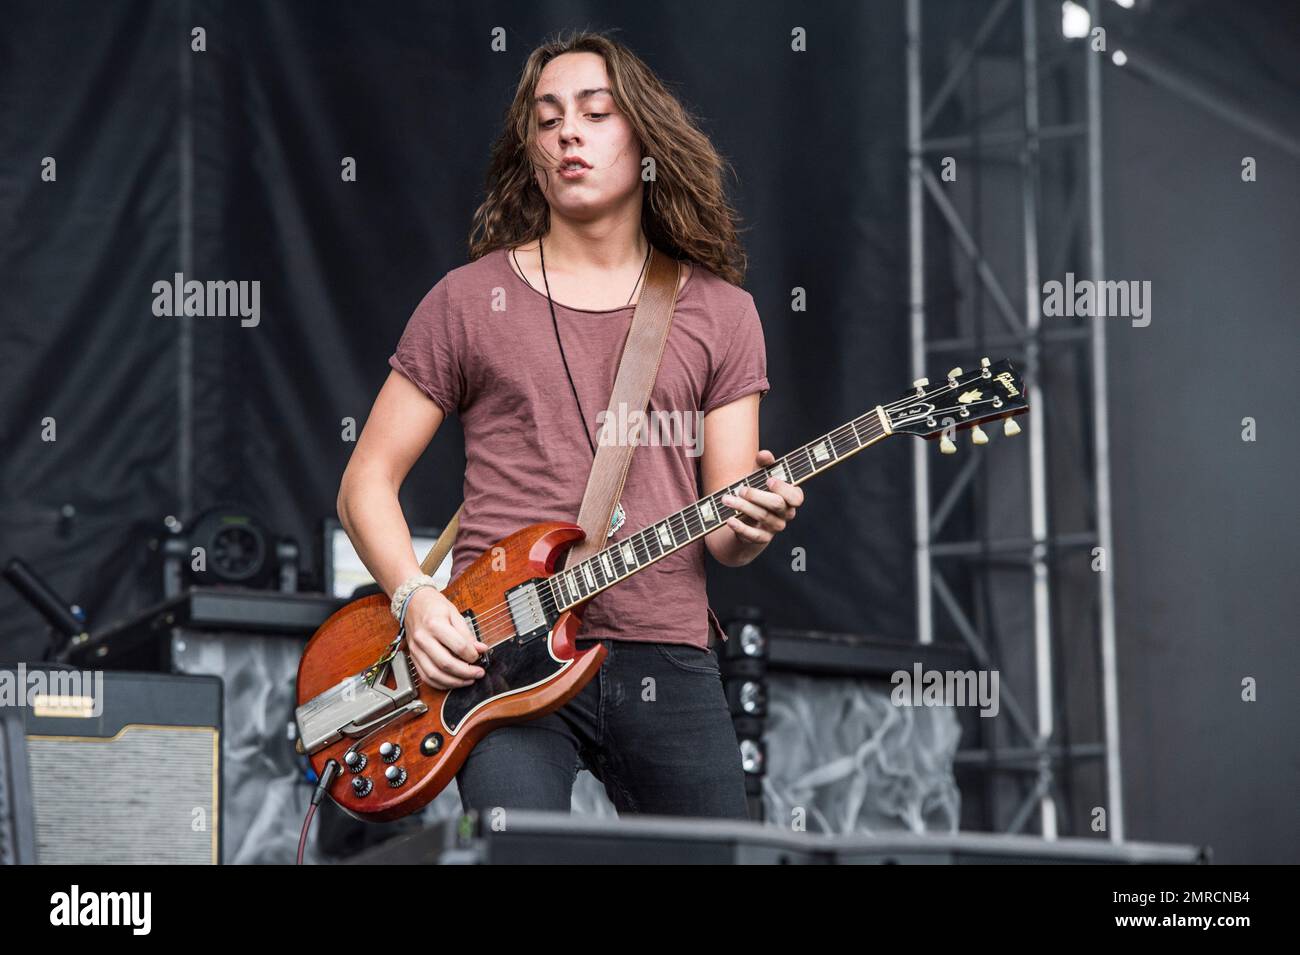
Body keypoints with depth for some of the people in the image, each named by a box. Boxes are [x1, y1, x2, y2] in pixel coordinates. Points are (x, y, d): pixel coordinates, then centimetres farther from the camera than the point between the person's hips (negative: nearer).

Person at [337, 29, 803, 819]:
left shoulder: (720, 313, 13)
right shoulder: (471, 300, 8)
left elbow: (723, 537, 10)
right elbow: (368, 482, 9)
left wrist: (750, 525, -14)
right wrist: (416, 599, -8)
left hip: (668, 662, 2)